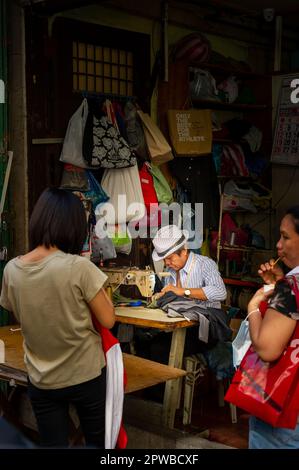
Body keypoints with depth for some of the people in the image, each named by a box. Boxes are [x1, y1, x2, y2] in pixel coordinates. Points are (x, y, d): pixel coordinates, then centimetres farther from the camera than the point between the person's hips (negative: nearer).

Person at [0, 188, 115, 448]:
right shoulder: (79, 267, -22)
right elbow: (108, 320, -15)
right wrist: (98, 289, 0)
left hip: (41, 381, 4)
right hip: (86, 375, -3)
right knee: (98, 442, 18)